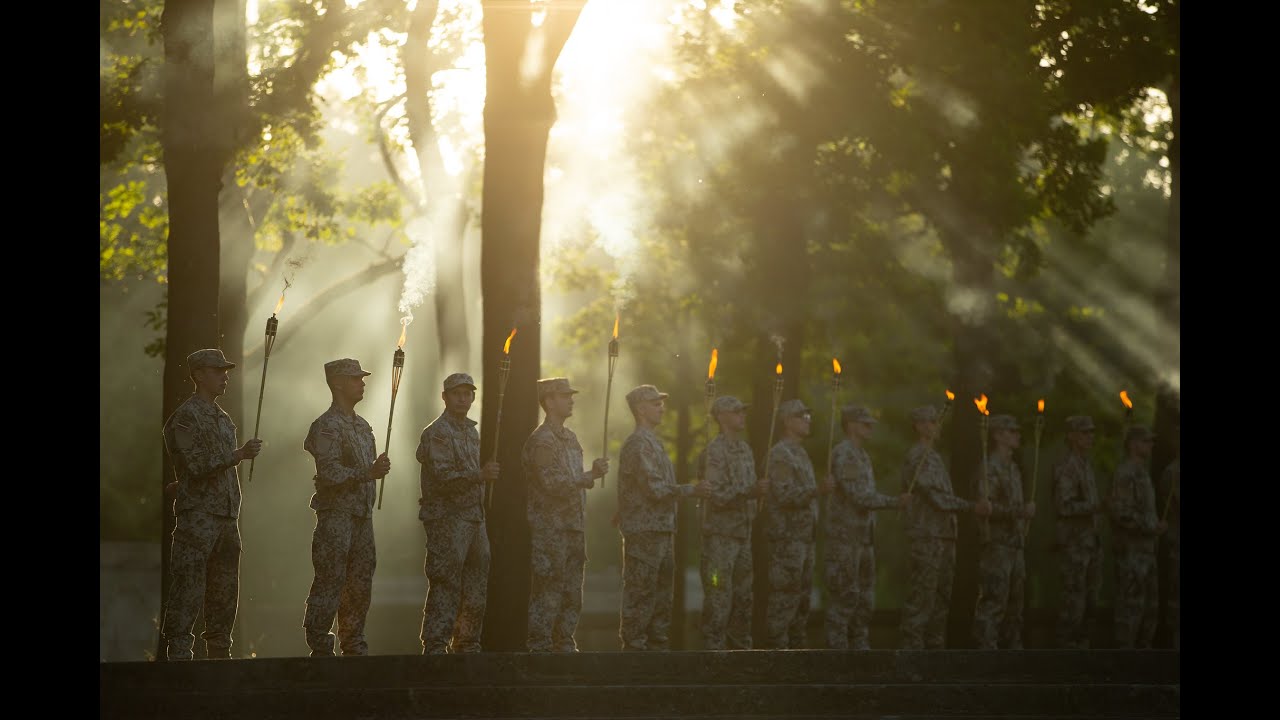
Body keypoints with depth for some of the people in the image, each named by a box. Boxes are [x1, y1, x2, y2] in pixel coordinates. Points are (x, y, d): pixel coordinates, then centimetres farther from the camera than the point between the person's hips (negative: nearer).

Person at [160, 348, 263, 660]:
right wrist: (239, 455, -23)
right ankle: (179, 654, -12)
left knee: (224, 592, 9)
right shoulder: (186, 417, -8)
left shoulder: (223, 418, 19)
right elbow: (198, 465, -18)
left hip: (226, 517, 9)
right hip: (198, 515, -9)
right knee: (188, 591, -11)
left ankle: (219, 653, 14)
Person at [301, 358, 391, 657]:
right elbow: (330, 474, -20)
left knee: (360, 587, 11)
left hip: (362, 517, 9)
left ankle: (354, 647, 17)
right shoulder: (327, 426, -10)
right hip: (336, 517, -9)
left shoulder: (362, 425, 18)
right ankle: (320, 649, -6)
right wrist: (369, 473, -23)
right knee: (329, 585, -8)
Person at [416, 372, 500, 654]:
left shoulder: (471, 431, 19)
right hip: (446, 518, -9)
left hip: (474, 519, 9)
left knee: (476, 589, 10)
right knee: (445, 588, -10)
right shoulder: (436, 433, -9)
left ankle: (467, 645, 18)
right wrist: (479, 475, -30)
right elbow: (443, 477, -20)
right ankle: (435, 647, -9)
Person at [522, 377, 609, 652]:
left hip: (573, 526, 9)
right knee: (548, 591, -9)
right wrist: (590, 476, -19)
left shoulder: (570, 437, 18)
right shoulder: (541, 440, -12)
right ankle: (540, 648, -7)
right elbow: (552, 484, -20)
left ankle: (564, 645, 17)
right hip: (549, 528, -9)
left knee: (572, 594, 11)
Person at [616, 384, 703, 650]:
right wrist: (691, 489, -14)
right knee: (640, 592, -7)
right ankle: (634, 646, -6)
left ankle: (659, 646, 18)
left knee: (662, 592, 13)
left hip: (661, 530, 10)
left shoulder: (653, 441, 19)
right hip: (643, 531, -10)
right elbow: (655, 488, -19)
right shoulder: (637, 444, -13)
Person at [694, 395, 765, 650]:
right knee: (719, 594, -8)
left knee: (743, 595, 12)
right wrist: (748, 492, -25)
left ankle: (740, 647, 19)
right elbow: (717, 496, -18)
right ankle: (713, 647, -5)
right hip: (720, 532, -8)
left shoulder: (744, 448, 14)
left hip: (742, 532, 8)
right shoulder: (716, 449, -12)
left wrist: (757, 490, -2)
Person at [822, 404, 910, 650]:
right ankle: (837, 650, -6)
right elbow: (859, 497, -20)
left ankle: (861, 646, 17)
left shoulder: (862, 455, 17)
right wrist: (895, 501, -17)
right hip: (845, 538, -10)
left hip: (864, 538, 10)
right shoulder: (843, 454, -14)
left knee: (865, 596, 11)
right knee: (845, 596, -8)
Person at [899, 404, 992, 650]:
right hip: (926, 536, -10)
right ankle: (912, 645, -9)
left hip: (943, 536, 10)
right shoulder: (917, 457, -10)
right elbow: (935, 497, -17)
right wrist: (971, 507, -19)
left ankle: (935, 645, 15)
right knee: (922, 594, -10)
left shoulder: (934, 456, 21)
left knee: (942, 594, 11)